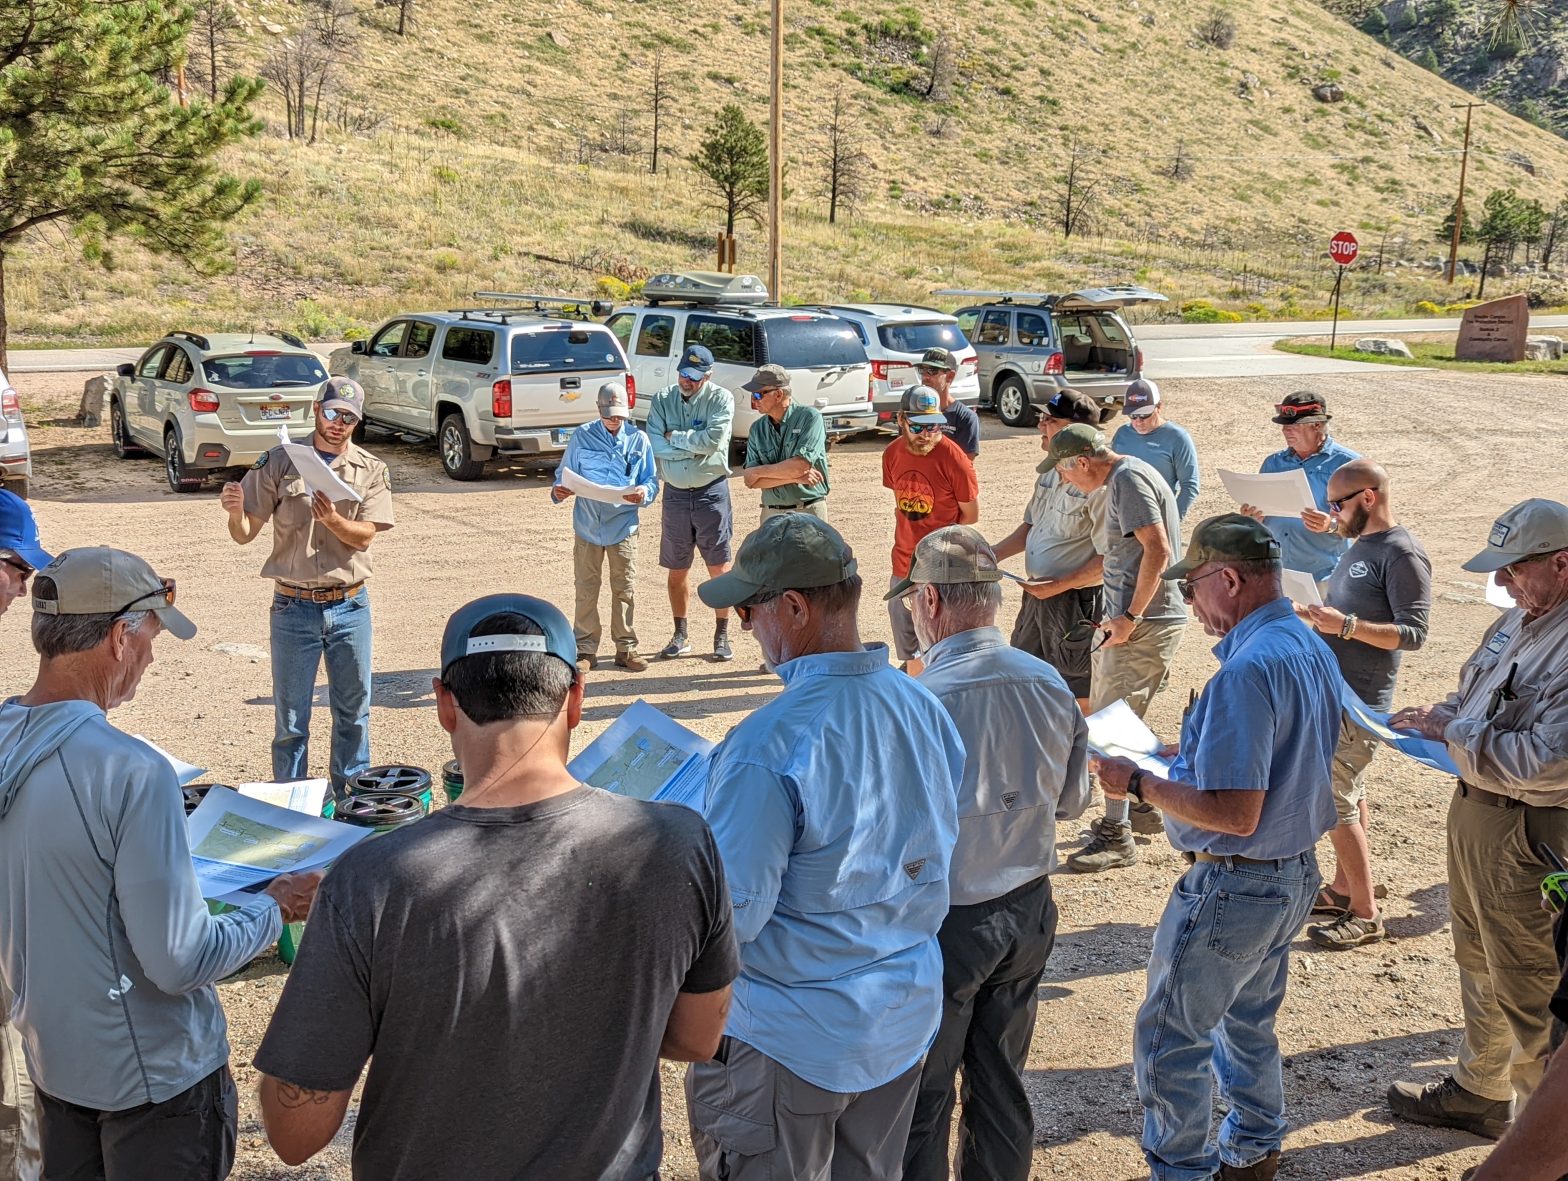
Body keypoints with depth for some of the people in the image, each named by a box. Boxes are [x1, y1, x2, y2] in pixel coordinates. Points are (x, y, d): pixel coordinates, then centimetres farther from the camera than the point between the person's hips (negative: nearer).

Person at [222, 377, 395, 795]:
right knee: (290, 715, 6)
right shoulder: (279, 463, -1)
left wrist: (332, 519, -26)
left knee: (353, 709, 12)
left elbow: (364, 536, -7)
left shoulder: (371, 471, 3)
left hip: (350, 606, 2)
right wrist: (235, 512, -24)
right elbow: (245, 534, -2)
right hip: (294, 607, -1)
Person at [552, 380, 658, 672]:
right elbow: (564, 473, 8)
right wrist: (559, 491, -13)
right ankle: (586, 649, 12)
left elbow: (652, 480, 6)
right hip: (587, 525, 0)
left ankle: (626, 648, 15)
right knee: (585, 590, 3)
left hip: (623, 526, 0)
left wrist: (644, 493, -16)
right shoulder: (582, 436, 5)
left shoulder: (638, 440, 6)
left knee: (625, 590, 4)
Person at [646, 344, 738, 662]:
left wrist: (675, 438, -10)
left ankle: (722, 636, 12)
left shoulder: (721, 398, -6)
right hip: (675, 493, 3)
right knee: (677, 570, 10)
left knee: (719, 567, 1)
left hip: (711, 492, -3)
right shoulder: (662, 400, 3)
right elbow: (654, 445, -9)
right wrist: (696, 446, -15)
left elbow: (714, 440, -21)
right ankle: (681, 636, 22)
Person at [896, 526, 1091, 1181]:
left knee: (921, 1092, 11)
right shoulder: (1051, 684, -6)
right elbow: (1071, 800, 8)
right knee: (1002, 1078, 21)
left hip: (946, 922, -6)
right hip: (1029, 909, 6)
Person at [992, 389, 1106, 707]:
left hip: (1077, 601, -9)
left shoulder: (1098, 483, -22)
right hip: (1038, 597, 9)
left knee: (1079, 698, 6)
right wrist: (991, 556, 6)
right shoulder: (1049, 473, 6)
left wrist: (1059, 585, -22)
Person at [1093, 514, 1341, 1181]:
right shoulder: (1312, 646, 4)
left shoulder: (1248, 671, -27)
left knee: (1169, 1038, 6)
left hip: (1234, 888, -10)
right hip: (1296, 874, 10)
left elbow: (1235, 813, -30)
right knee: (1249, 1021, 25)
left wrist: (1140, 783, -18)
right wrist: (1185, 761, 12)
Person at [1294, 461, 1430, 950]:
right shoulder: (1360, 546, 14)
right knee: (1348, 792, 16)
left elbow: (1413, 633, -20)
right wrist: (1307, 613, 9)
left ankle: (1365, 914, 1)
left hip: (1358, 702, -9)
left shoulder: (1403, 555, -16)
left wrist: (1347, 625, -30)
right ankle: (1342, 891, 26)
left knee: (1333, 798, -8)